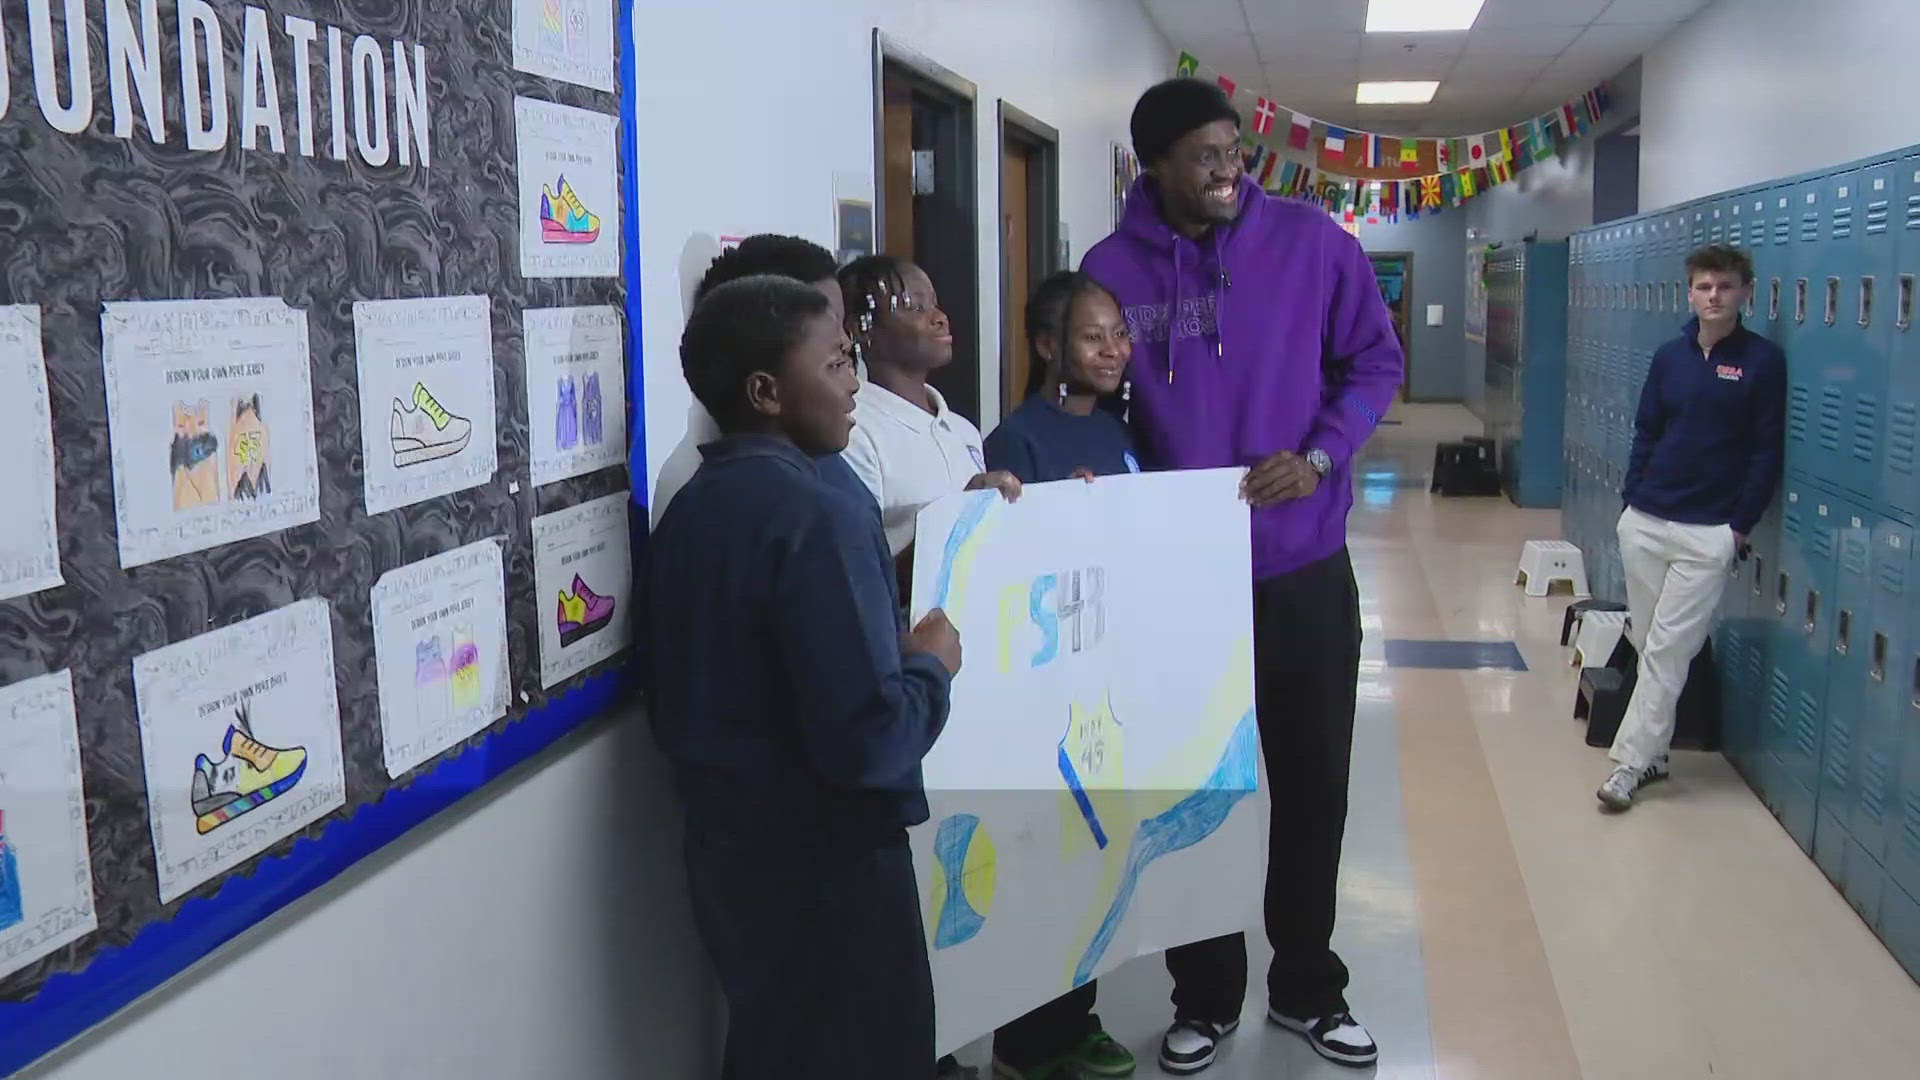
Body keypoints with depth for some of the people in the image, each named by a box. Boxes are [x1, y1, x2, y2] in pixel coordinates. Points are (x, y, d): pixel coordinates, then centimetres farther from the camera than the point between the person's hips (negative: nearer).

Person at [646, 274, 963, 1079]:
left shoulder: (688, 510, 5)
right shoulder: (816, 515, -22)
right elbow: (866, 738, -28)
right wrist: (930, 666, -10)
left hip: (729, 848, 8)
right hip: (825, 861, -8)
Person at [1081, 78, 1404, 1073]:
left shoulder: (1311, 243, -5)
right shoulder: (1112, 268, -5)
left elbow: (1375, 362, 2)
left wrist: (1319, 456, -14)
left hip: (1304, 570, 1)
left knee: (1313, 787, 12)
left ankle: (1307, 989, 33)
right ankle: (1205, 997, 29)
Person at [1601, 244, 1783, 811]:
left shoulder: (1763, 361, -3)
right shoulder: (1669, 356, 9)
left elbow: (1767, 450, -3)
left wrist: (1742, 524, -6)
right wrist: (1631, 499, 8)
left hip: (1709, 533, -4)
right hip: (1644, 523, 4)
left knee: (1668, 650, -5)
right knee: (1647, 642, 9)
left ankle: (1631, 760, -1)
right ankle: (1654, 752, 22)